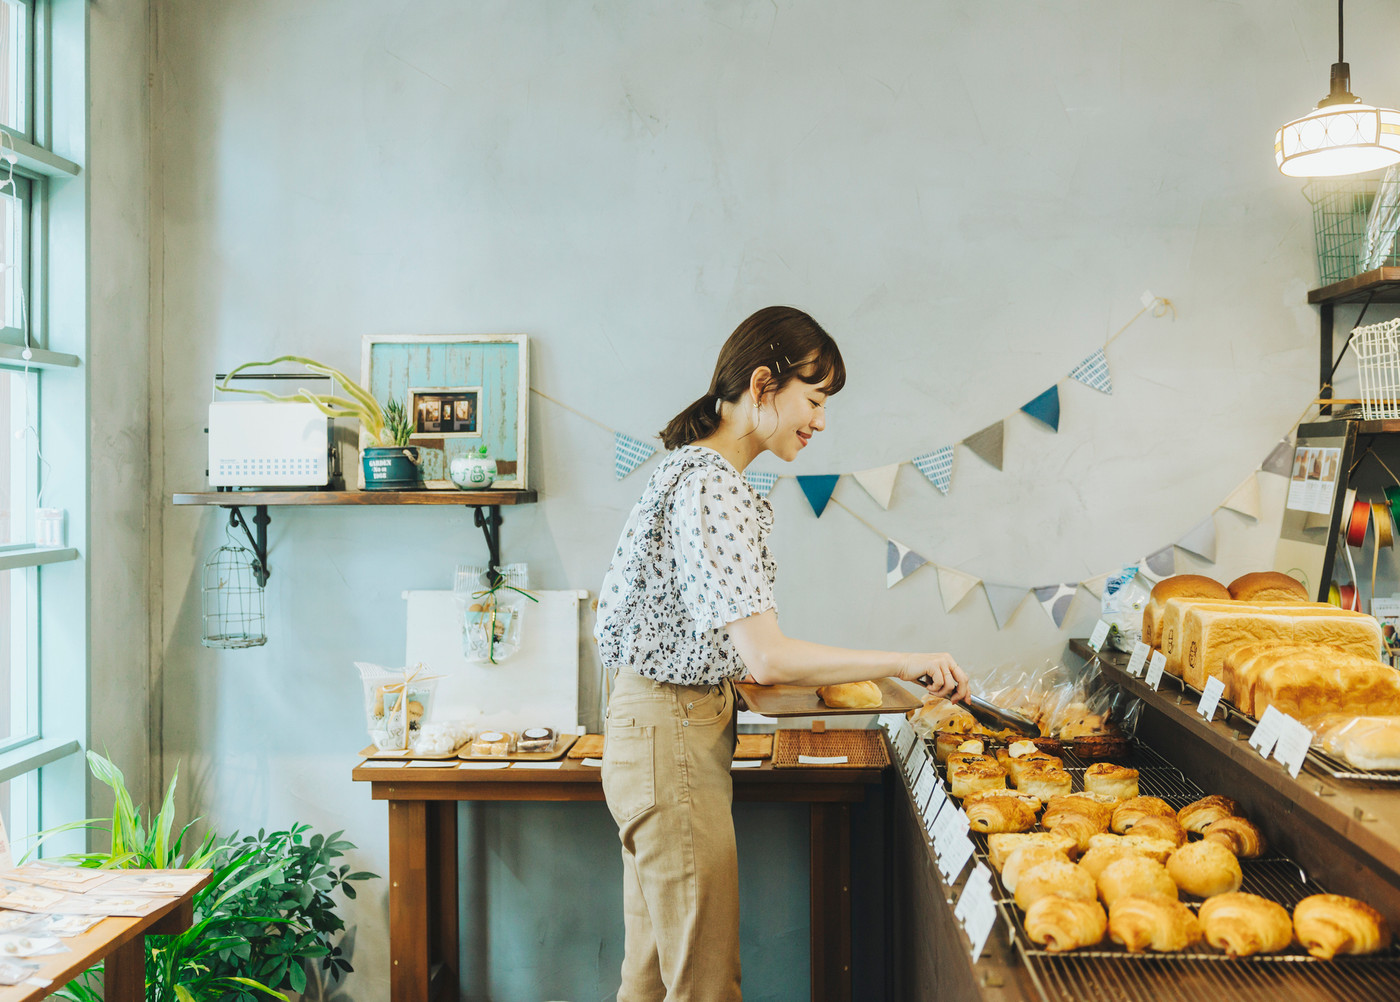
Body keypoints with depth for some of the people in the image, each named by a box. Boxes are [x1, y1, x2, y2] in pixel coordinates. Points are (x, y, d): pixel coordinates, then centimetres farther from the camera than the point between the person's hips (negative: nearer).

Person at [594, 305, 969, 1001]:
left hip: (655, 719, 10)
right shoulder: (713, 487, -20)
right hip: (674, 739, -10)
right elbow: (766, 656, -27)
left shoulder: (693, 468, 12)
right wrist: (902, 664, -19)